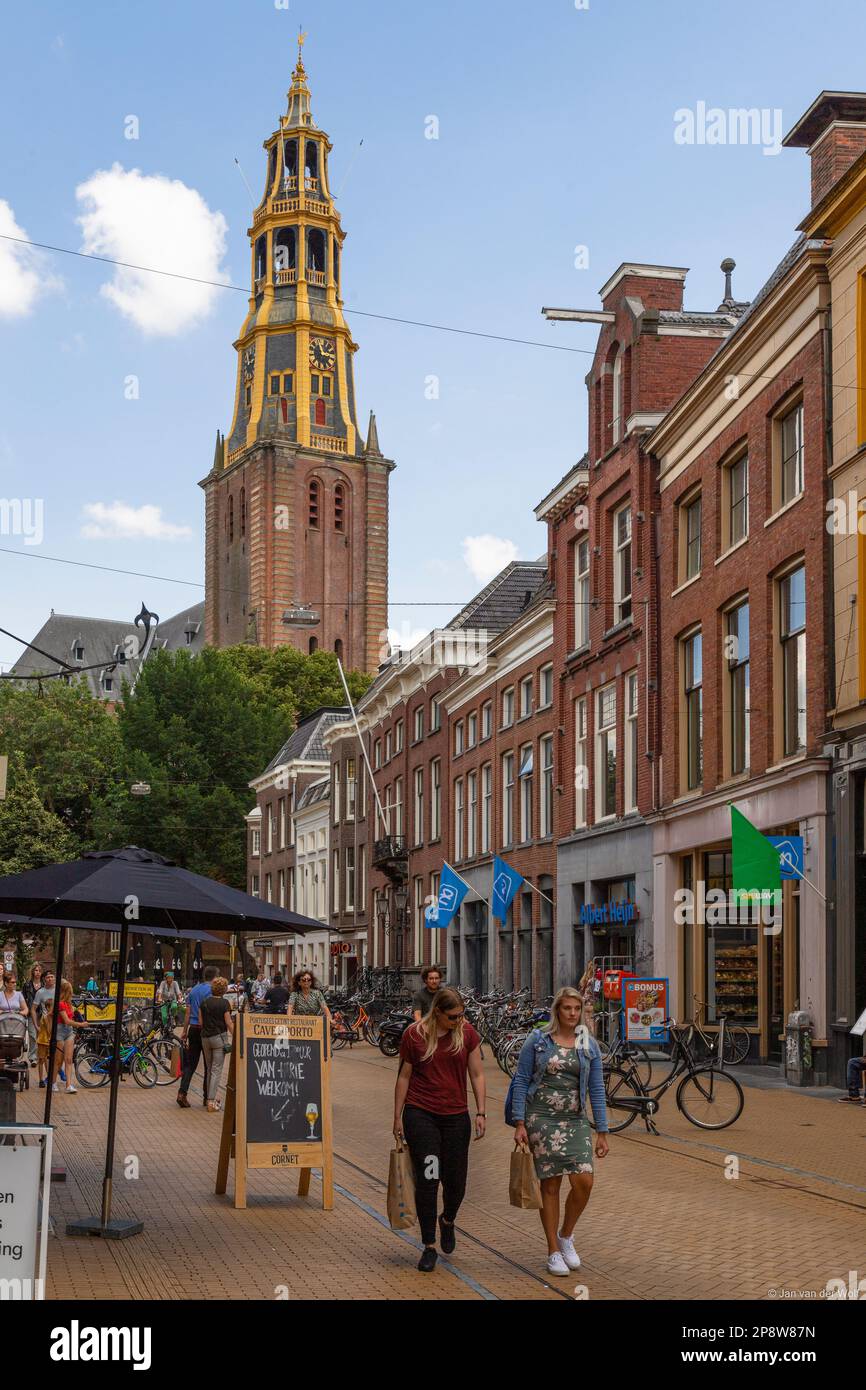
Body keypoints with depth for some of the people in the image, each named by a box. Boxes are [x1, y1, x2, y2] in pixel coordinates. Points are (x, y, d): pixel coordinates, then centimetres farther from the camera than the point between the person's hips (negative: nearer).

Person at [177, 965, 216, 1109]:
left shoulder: (194, 990, 11)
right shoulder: (211, 991, -9)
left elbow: (188, 1012, 12)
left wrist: (185, 1031, 17)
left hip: (193, 1028, 6)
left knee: (190, 1064, 6)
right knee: (209, 1065, 4)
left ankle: (182, 1092, -8)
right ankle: (207, 1097, 8)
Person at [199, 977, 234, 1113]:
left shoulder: (204, 1002, 5)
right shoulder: (224, 1003, -9)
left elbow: (201, 1022, 6)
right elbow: (229, 1023, -8)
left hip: (205, 1037, 5)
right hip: (219, 1037, -5)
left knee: (209, 1069, 16)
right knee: (216, 1070, -2)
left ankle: (210, 1098, 20)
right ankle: (211, 1101, -8)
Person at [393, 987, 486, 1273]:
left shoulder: (467, 1033, 1)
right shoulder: (414, 1034, -4)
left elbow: (477, 1075, 6)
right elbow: (404, 1076, 3)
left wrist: (481, 1113, -1)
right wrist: (397, 1117, 3)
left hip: (456, 1116, 2)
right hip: (420, 1114, -2)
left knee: (455, 1182, 4)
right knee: (427, 1179, -7)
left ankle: (447, 1221, 38)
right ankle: (429, 1247, 4)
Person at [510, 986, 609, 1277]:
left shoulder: (589, 1045, 5)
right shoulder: (538, 1040, -2)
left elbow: (596, 1089, 7)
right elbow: (521, 1081, -1)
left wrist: (602, 1132, 4)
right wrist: (519, 1124, -8)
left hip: (575, 1120, 2)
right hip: (542, 1119, -2)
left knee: (584, 1182, -9)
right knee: (550, 1185, 1)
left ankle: (566, 1235, 17)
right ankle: (554, 1251, 14)